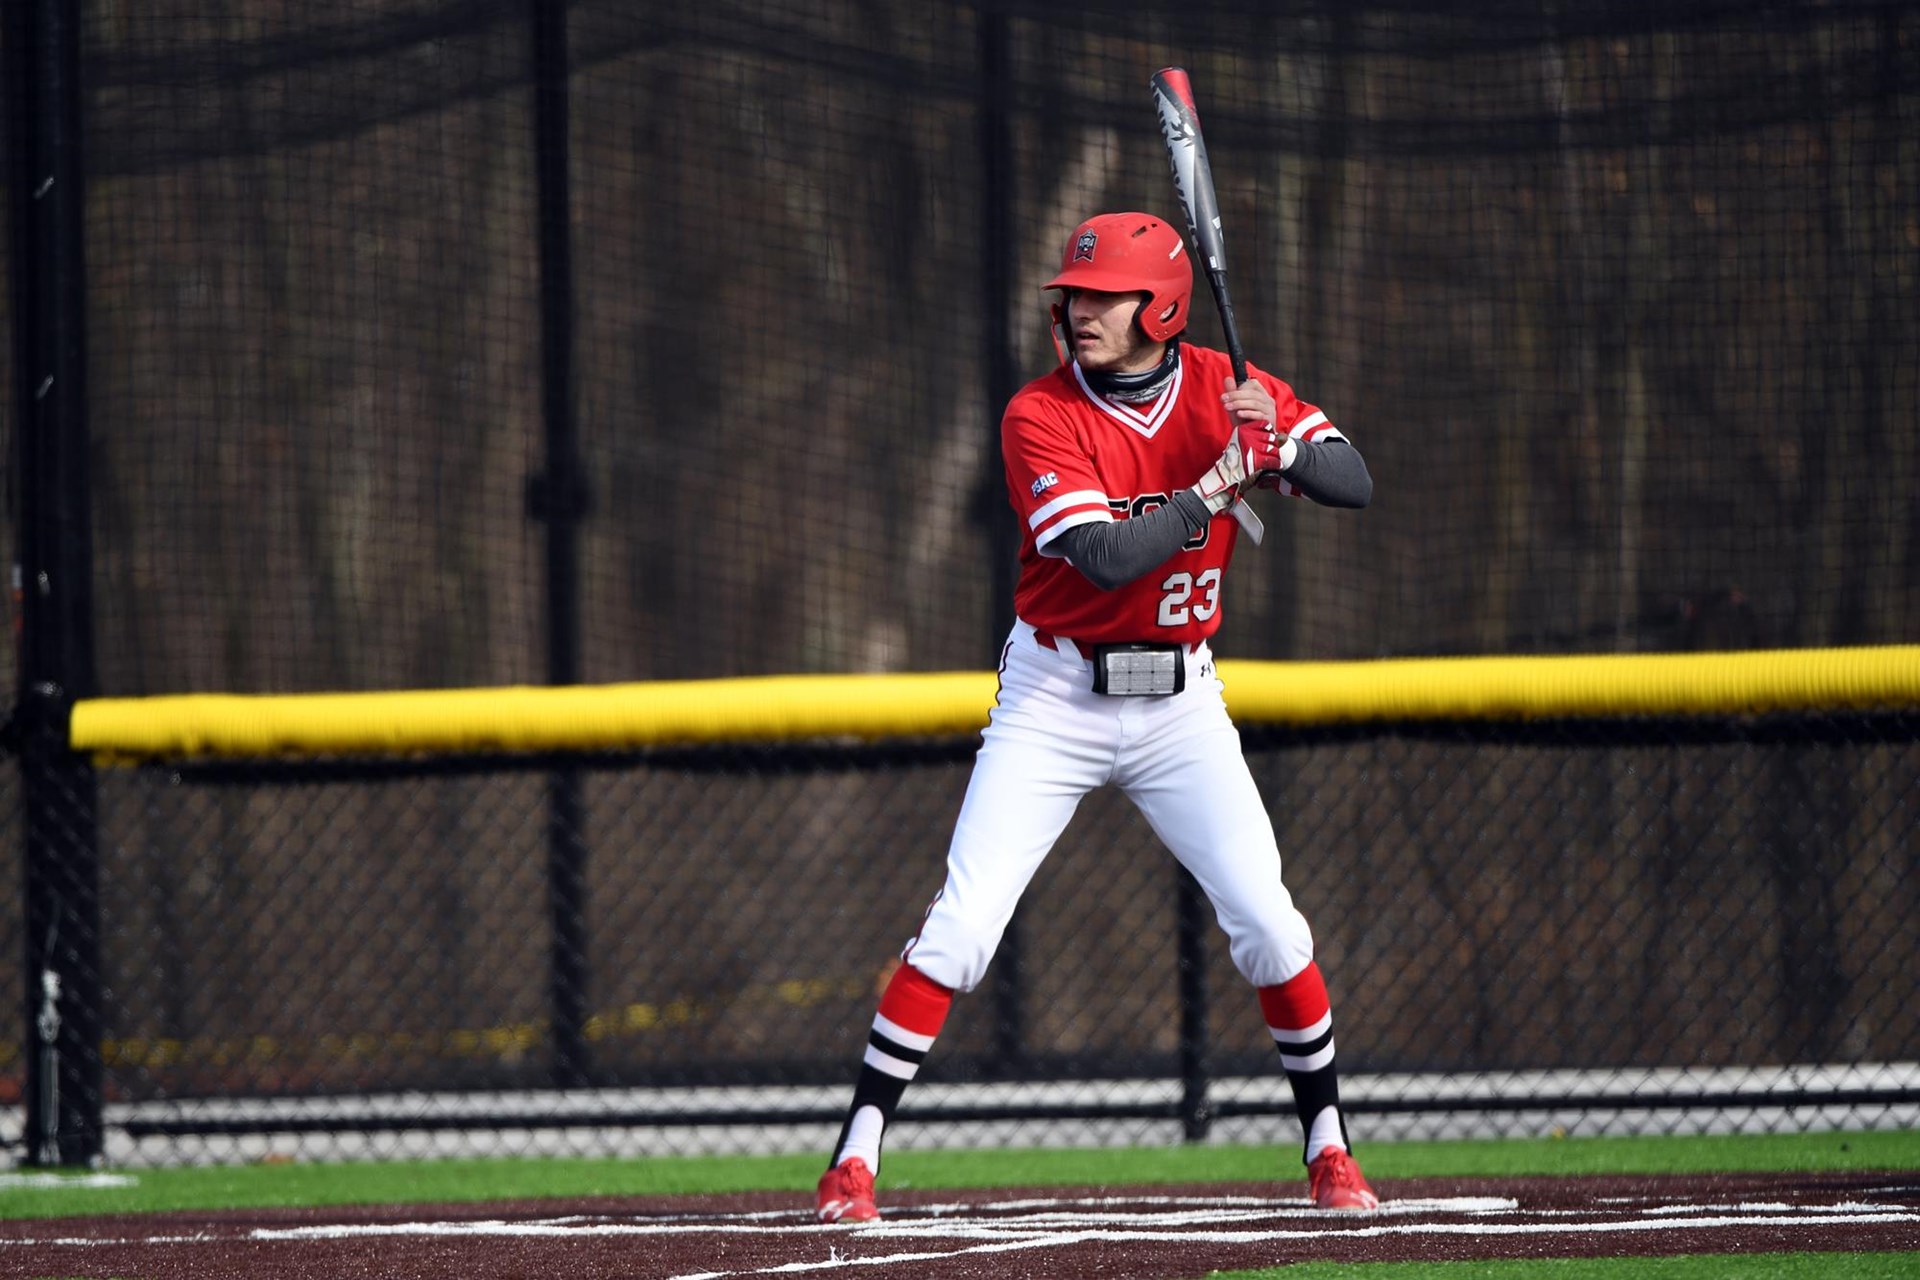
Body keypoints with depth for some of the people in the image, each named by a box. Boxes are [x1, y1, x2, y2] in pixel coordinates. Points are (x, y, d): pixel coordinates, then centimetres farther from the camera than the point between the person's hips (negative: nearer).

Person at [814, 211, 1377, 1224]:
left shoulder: (1225, 389, -3)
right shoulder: (1040, 416, -14)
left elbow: (1355, 484, -9)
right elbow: (1105, 556, -25)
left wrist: (1281, 444, -28)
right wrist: (1220, 482, -27)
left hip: (1179, 702, 2)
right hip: (1055, 700, -2)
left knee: (1266, 921, -5)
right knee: (961, 925, -11)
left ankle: (1328, 1149, 12)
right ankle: (854, 1159, -7)